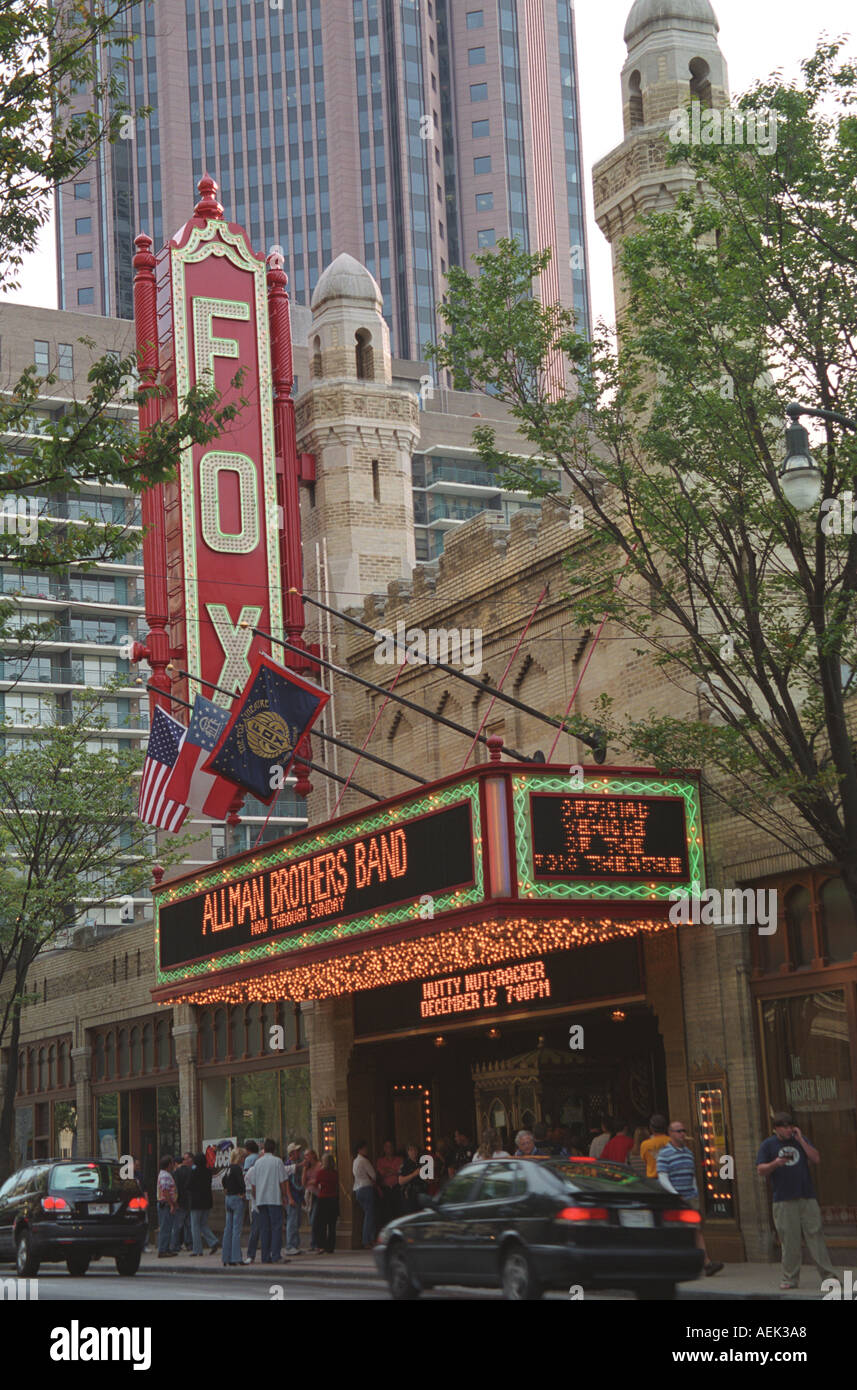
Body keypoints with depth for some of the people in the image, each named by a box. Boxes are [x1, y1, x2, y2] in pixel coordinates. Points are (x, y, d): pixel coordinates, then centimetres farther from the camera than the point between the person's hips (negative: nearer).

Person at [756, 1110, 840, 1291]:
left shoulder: (801, 1140, 14)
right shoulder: (768, 1145, 7)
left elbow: (816, 1159, 2)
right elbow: (760, 1171, 2)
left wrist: (800, 1140, -3)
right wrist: (775, 1164, -16)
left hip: (807, 1198, 2)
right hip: (783, 1200, -1)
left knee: (815, 1235, -1)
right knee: (789, 1240, -2)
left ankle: (829, 1274, 2)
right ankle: (790, 1279, 5)